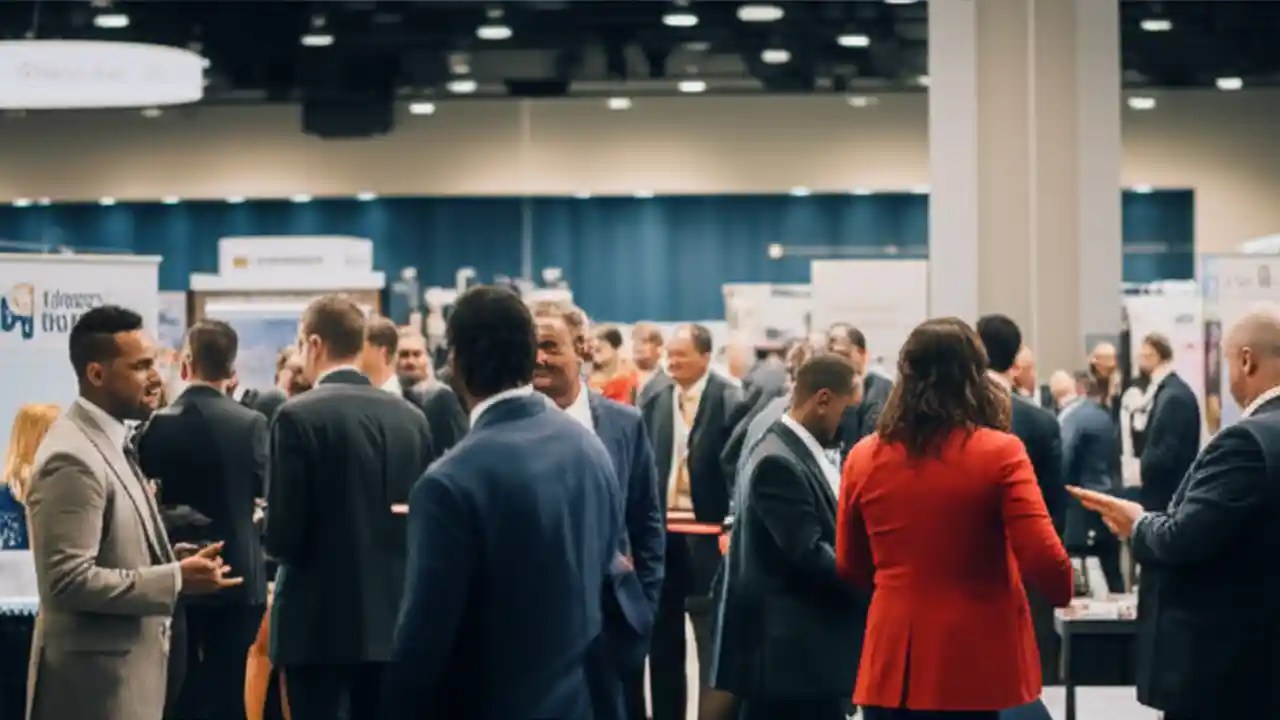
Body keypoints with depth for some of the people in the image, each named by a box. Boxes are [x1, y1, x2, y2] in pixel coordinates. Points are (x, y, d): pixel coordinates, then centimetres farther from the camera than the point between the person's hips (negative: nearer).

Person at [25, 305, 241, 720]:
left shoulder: (111, 443, 12)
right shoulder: (72, 459, -19)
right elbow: (71, 579, -24)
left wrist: (172, 562, 7)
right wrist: (176, 579, -21)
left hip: (127, 669, 10)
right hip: (95, 679, -10)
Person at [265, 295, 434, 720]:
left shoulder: (299, 416, -11)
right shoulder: (410, 417, 6)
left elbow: (283, 536, -14)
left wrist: (273, 536, 8)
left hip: (321, 621, -6)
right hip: (393, 617, 6)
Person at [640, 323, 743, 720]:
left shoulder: (729, 402, -8)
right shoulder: (656, 403, 8)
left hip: (706, 533, -5)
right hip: (660, 531, 5)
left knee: (710, 641, 3)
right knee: (662, 639, 13)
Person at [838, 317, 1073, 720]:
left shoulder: (863, 458, 1)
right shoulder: (999, 453, -10)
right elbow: (1042, 559, -13)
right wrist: (1063, 592, 10)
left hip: (894, 662, 3)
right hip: (974, 661, -3)